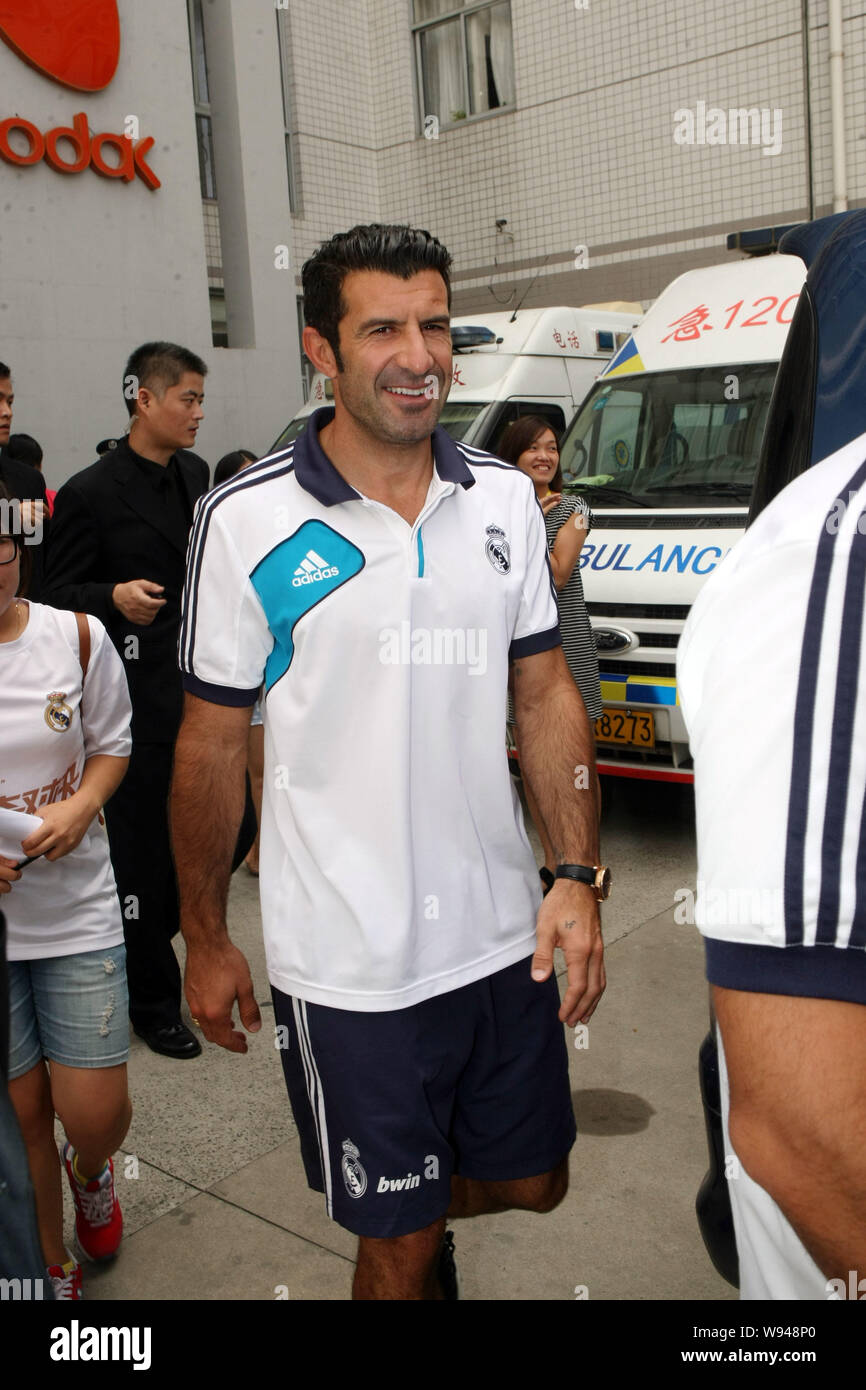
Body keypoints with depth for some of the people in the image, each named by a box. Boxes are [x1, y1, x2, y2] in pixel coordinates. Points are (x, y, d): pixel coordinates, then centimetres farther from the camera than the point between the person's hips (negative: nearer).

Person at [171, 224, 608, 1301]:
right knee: (397, 1244, 13)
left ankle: (424, 1219, 52)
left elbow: (545, 693, 6)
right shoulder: (246, 521, -10)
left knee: (532, 1183, 23)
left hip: (503, 939, 4)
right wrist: (204, 939, 1)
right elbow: (213, 741, -4)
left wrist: (578, 875, -3)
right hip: (347, 968, -4)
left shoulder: (504, 499, 1)